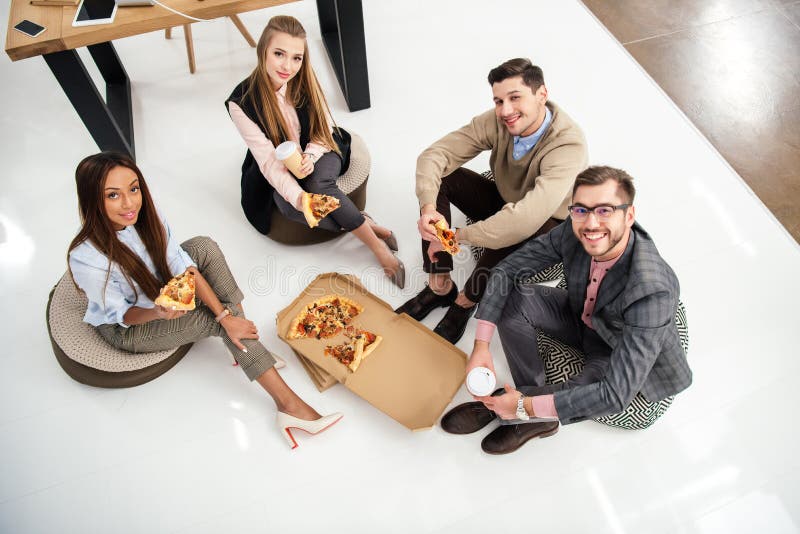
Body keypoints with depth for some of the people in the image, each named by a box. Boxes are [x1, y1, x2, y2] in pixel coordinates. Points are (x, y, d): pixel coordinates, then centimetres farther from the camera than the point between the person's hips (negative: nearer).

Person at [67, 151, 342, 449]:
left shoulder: (145, 216, -20)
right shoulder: (86, 259, -35)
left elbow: (184, 268, -18)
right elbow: (123, 315, -20)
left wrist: (226, 316, -25)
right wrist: (158, 313, -42)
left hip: (162, 295, 6)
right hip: (125, 329, -6)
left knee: (204, 248, -16)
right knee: (222, 315, -21)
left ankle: (243, 338, -12)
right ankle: (288, 404, -18)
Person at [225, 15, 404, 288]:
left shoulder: (304, 79, -14)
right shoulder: (242, 102, -22)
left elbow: (323, 130, -5)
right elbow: (268, 161, -23)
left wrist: (310, 157, -27)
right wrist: (298, 197, -40)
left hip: (316, 153, 1)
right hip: (280, 173, -1)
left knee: (320, 183, -34)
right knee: (289, 206, -32)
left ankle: (377, 244, -24)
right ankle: (370, 226, -23)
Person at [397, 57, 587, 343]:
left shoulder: (569, 145, -34)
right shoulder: (497, 122, -18)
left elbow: (528, 217, -46)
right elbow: (434, 154, -18)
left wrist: (457, 236, -38)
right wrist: (428, 207, -36)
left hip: (547, 226, -5)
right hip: (502, 203, 6)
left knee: (512, 234, -41)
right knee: (438, 176, -15)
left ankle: (465, 301, -10)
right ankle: (440, 287, -10)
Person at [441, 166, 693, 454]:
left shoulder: (653, 290, -40)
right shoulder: (573, 231, -25)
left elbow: (615, 395, -41)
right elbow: (506, 270, -16)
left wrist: (527, 405, -36)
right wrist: (481, 344, -24)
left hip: (619, 351, -4)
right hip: (580, 318, 5)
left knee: (594, 392, -37)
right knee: (512, 298, -19)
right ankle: (537, 417, -7)